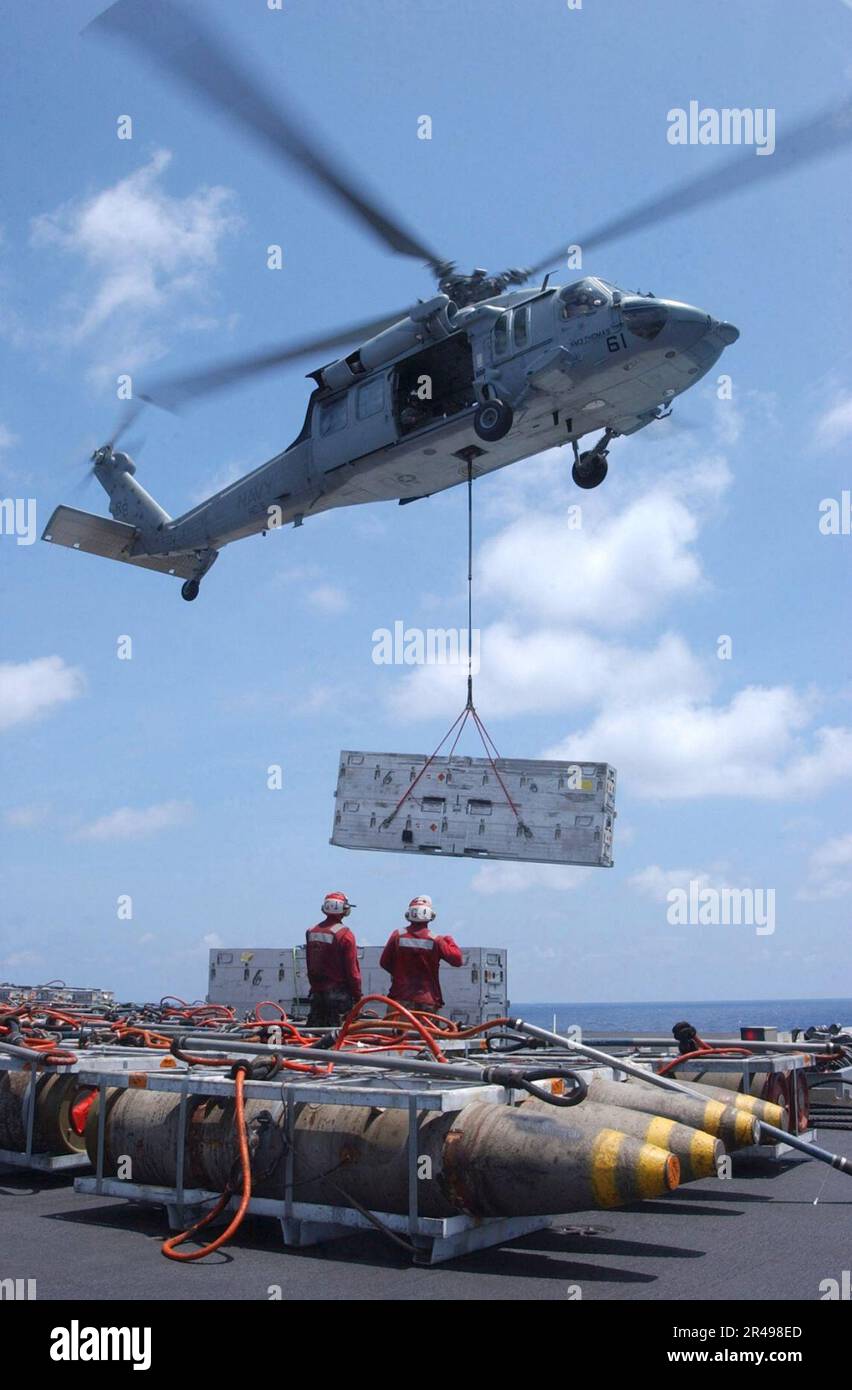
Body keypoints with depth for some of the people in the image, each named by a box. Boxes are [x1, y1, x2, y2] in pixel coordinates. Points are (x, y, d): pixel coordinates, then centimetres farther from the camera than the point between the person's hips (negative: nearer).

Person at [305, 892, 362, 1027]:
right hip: (338, 992, -6)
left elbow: (310, 966, 13)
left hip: (316, 992, 6)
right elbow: (352, 969, -13)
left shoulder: (311, 932, 5)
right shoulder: (345, 935, -14)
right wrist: (357, 996, -5)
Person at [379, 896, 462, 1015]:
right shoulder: (435, 940, -7)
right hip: (427, 1001, -1)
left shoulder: (398, 936, -3)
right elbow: (457, 959, -3)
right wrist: (449, 940, 14)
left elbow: (384, 962, 3)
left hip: (400, 998, 1)